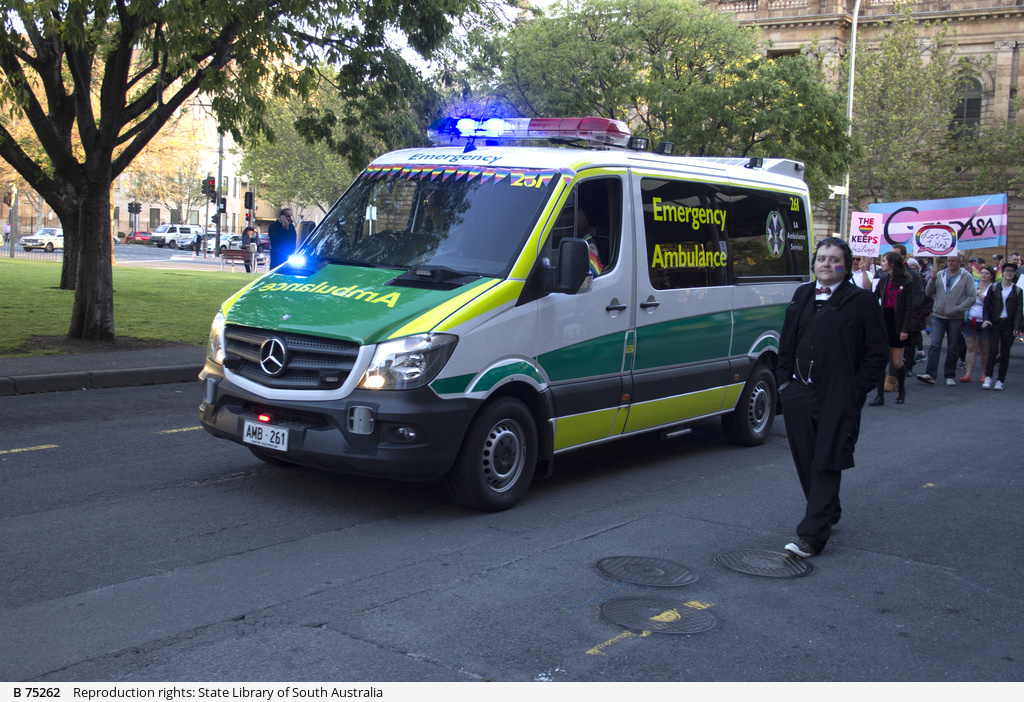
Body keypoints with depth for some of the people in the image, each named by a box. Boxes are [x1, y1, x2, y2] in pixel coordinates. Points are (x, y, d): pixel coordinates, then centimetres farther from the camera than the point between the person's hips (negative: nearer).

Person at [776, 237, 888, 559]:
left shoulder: (862, 301, -2)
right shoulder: (802, 296, 14)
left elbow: (877, 353, -1)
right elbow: (786, 342, 20)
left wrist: (857, 390, -8)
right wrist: (784, 379, 10)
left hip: (839, 399, -5)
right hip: (799, 394, 6)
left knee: (826, 465, -7)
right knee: (805, 462, 11)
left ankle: (811, 537, -8)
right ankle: (827, 516, 31)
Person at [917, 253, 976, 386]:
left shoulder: (967, 277, -1)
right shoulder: (940, 275, 9)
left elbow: (971, 298, -6)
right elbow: (928, 293, 8)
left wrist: (956, 309, -15)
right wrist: (932, 279, -8)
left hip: (956, 318, -2)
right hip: (938, 316, 2)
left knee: (952, 349, 7)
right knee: (935, 345, -9)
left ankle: (950, 375, 17)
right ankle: (930, 374, -13)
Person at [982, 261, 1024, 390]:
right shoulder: (993, 288, 7)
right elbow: (987, 306, 9)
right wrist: (987, 319, -8)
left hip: (1009, 325, 0)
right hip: (995, 323, 0)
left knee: (1005, 354, 2)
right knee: (993, 351, -12)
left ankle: (1000, 381, 9)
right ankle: (988, 378, -3)